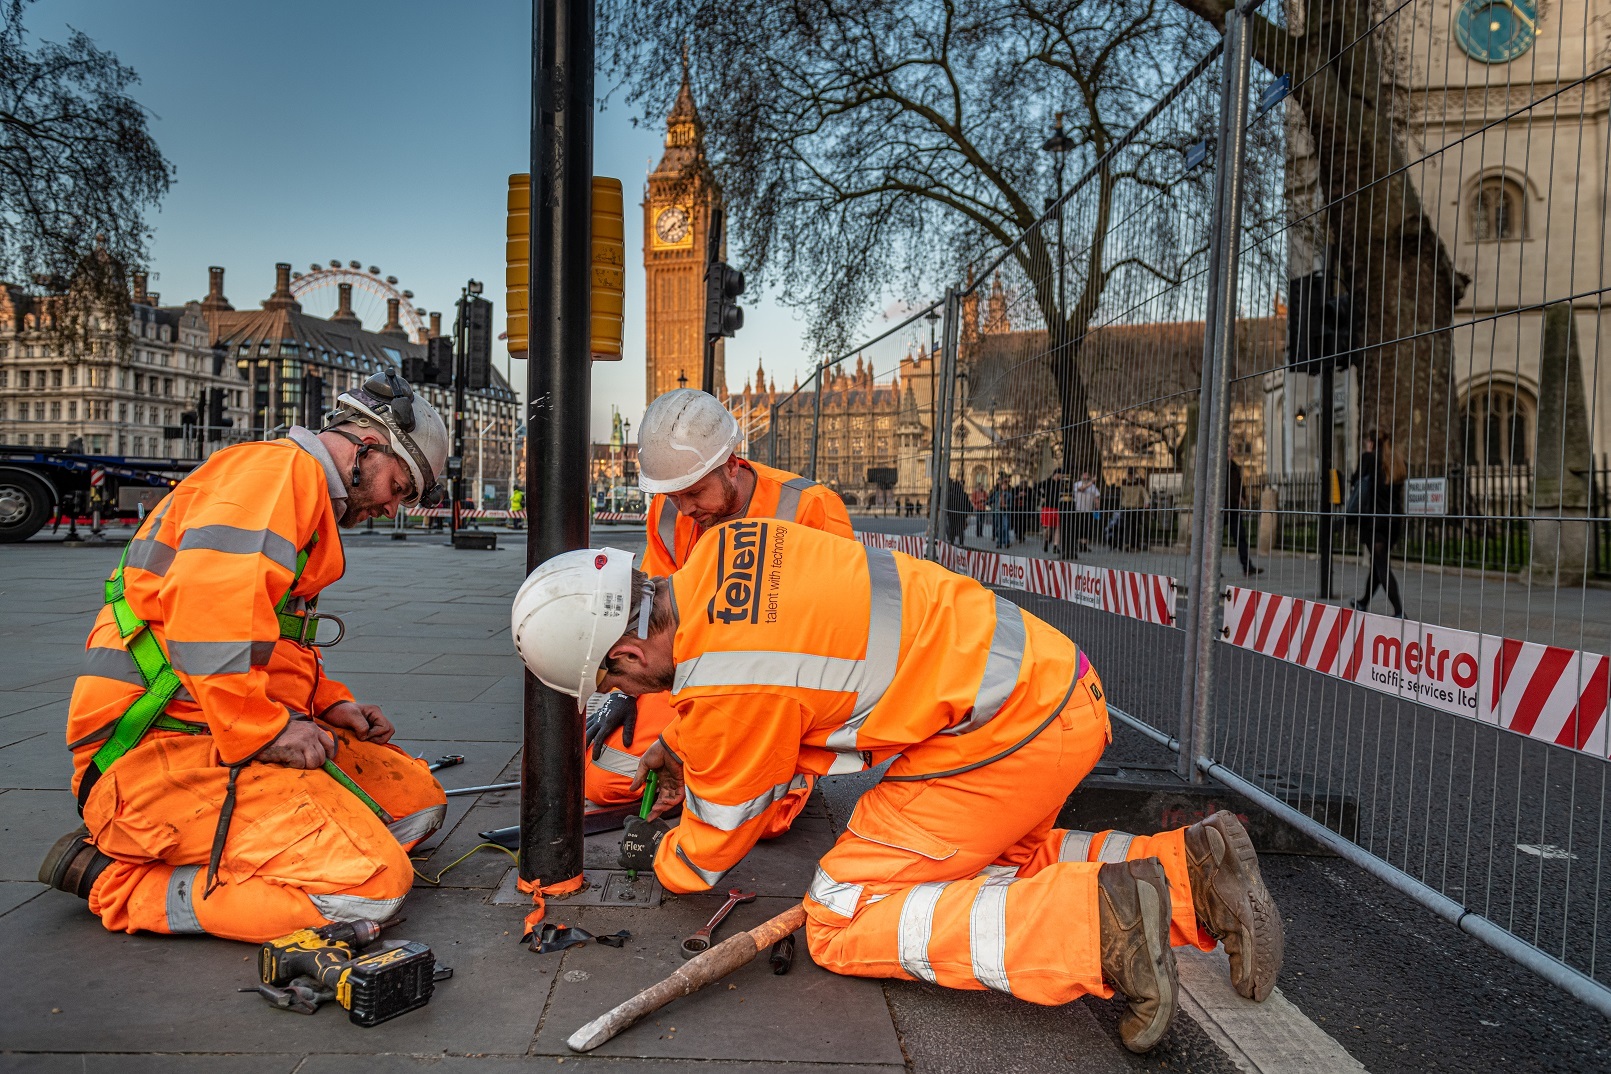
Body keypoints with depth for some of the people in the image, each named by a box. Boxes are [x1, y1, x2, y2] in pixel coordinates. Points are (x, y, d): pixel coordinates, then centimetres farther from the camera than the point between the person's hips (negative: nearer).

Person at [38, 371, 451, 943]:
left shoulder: (309, 497, 24)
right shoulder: (278, 467, -11)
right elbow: (206, 605, -27)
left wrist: (329, 702, 12)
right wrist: (265, 730, -21)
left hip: (242, 737, 11)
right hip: (166, 748, -11)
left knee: (419, 798, 11)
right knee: (372, 886, -24)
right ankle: (116, 878, -10)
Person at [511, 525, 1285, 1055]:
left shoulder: (721, 689, -20)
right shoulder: (724, 547, 3)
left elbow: (717, 841, 0)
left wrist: (661, 859, 23)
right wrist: (684, 741, 34)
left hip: (1009, 729, -9)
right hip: (1054, 674, 10)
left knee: (841, 920, -1)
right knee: (991, 861, 28)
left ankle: (1095, 924, -13)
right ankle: (1187, 868, 13)